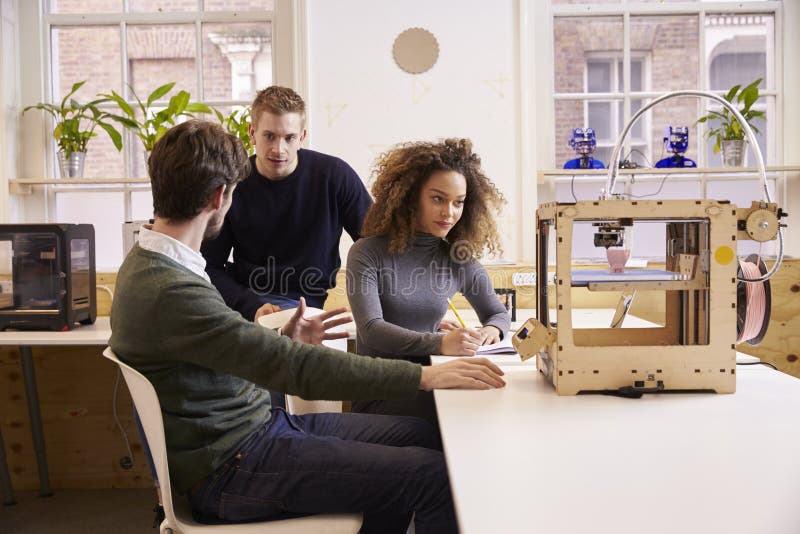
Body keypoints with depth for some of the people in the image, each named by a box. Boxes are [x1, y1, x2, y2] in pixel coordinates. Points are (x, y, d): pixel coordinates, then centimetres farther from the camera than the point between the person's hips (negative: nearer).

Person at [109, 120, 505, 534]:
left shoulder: (152, 263, 7)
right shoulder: (167, 291, -26)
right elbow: (295, 368, -29)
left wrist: (282, 343, 7)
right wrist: (424, 376, -26)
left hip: (260, 423, 10)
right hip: (234, 467, -10)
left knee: (418, 435, 9)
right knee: (435, 476, -16)